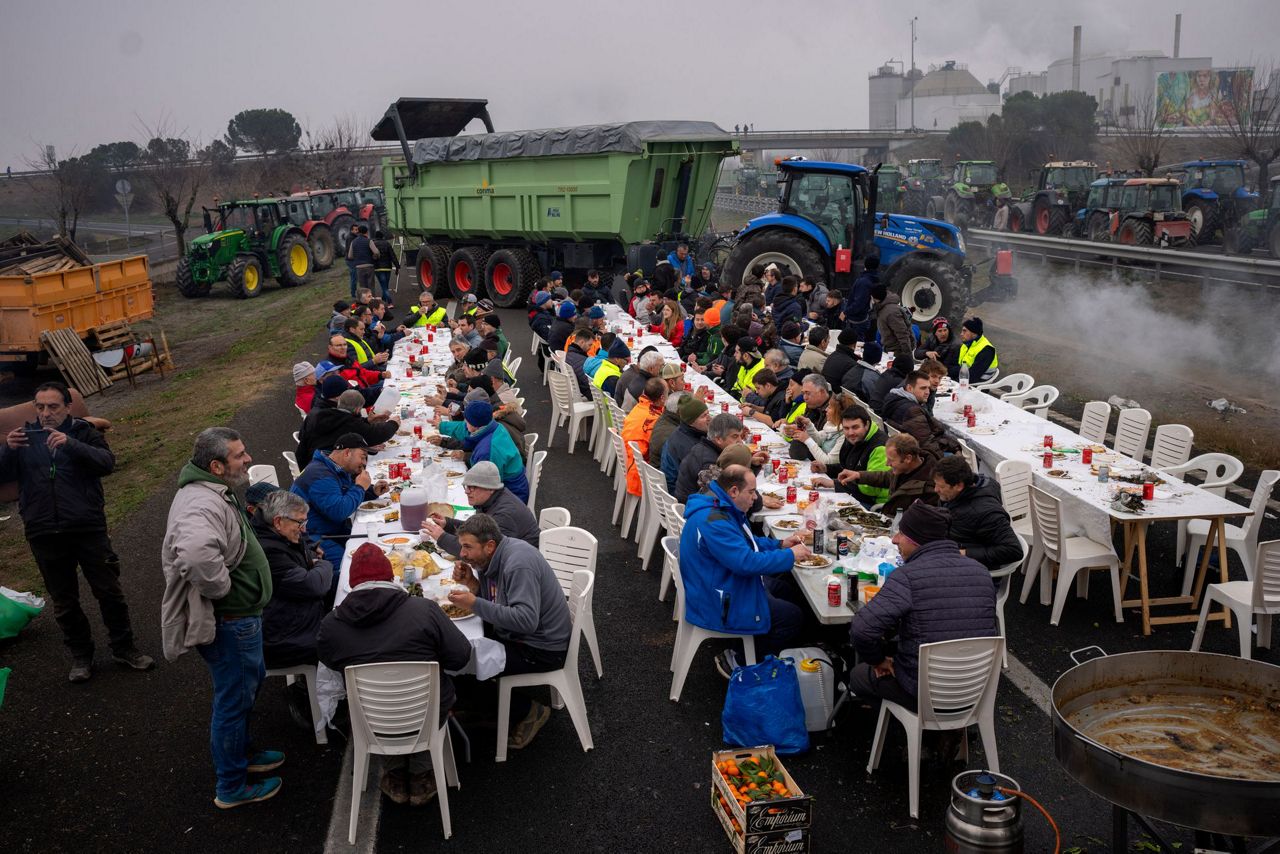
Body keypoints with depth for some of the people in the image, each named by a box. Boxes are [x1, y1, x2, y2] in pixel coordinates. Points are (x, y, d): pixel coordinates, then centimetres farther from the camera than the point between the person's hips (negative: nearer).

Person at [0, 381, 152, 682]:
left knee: (109, 591, 6)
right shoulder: (24, 436, 6)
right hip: (44, 534, 2)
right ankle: (81, 655, 28)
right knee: (64, 601, 13)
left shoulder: (83, 433, -1)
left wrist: (71, 444, -32)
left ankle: (123, 648, 22)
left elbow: (107, 463, -17)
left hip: (88, 529, -2)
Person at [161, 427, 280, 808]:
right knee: (234, 698, 7)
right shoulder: (203, 506, -31)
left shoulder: (212, 491, 4)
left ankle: (241, 753, 48)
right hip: (230, 623, -10)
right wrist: (220, 587, -34)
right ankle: (232, 787, 25)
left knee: (250, 681, 28)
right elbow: (196, 554, -52)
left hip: (241, 617, 10)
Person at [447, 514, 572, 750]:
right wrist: (472, 584, -10)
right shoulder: (489, 559, 2)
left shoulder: (518, 564, -28)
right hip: (515, 633, 10)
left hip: (542, 647, -10)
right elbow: (494, 602, 8)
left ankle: (530, 712, 2)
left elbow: (526, 620, -36)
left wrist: (475, 603, -32)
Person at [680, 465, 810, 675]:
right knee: (793, 618, -6)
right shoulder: (713, 521, -29)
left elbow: (745, 543, 19)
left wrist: (780, 544, 5)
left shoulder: (721, 508, 5)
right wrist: (790, 555, -21)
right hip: (719, 605, -11)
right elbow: (746, 562, -33)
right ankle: (737, 661, 5)